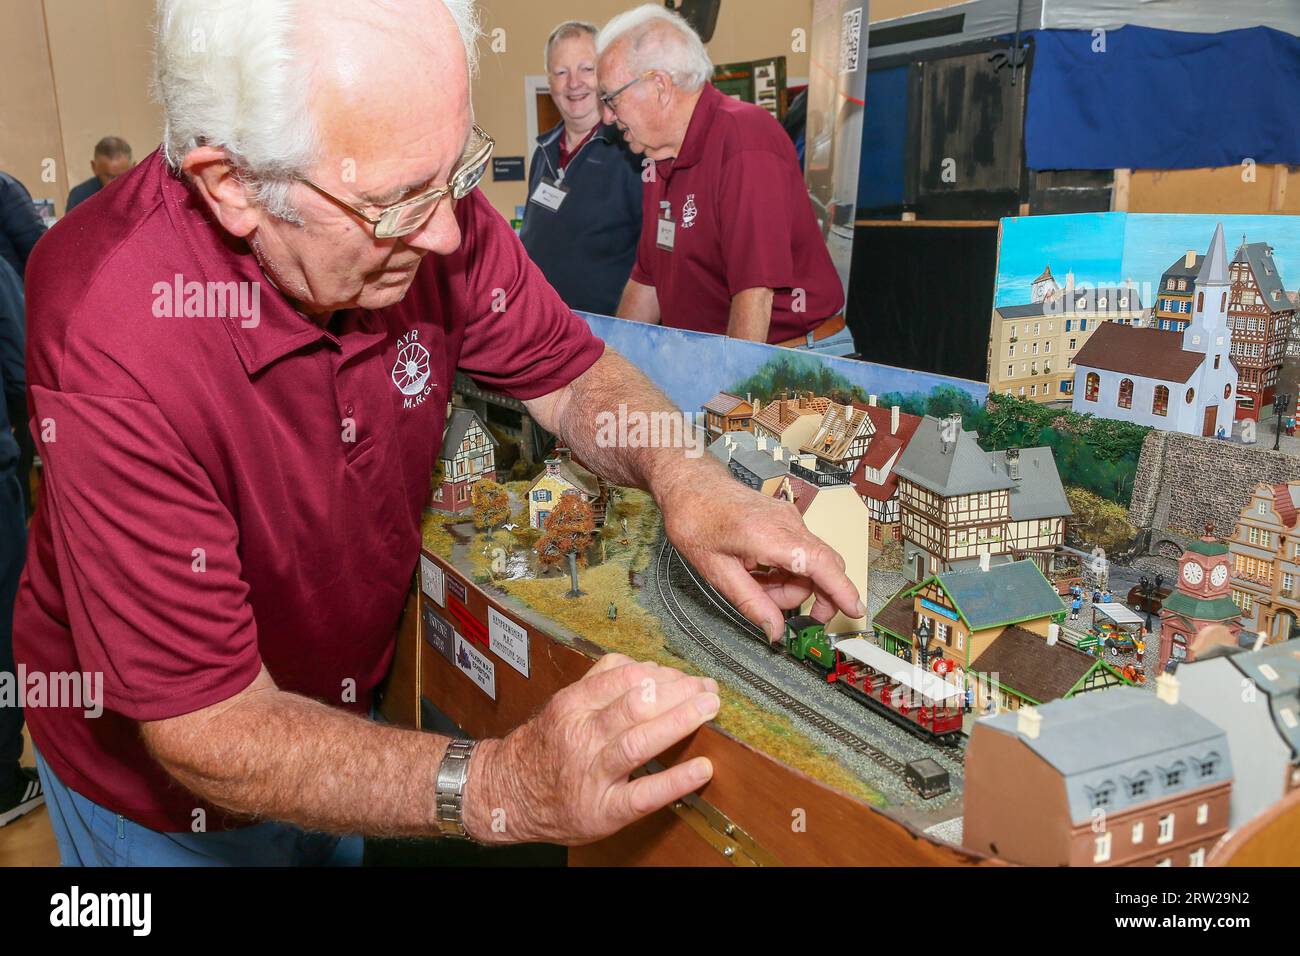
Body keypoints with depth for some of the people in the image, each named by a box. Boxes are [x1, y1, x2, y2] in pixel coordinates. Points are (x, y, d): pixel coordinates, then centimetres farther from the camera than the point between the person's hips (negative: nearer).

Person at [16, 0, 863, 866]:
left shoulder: (418, 207, -21)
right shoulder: (114, 346, -36)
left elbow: (573, 376, -7)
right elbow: (210, 731, -32)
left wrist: (682, 474, -28)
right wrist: (497, 788, -45)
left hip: (356, 700, 5)